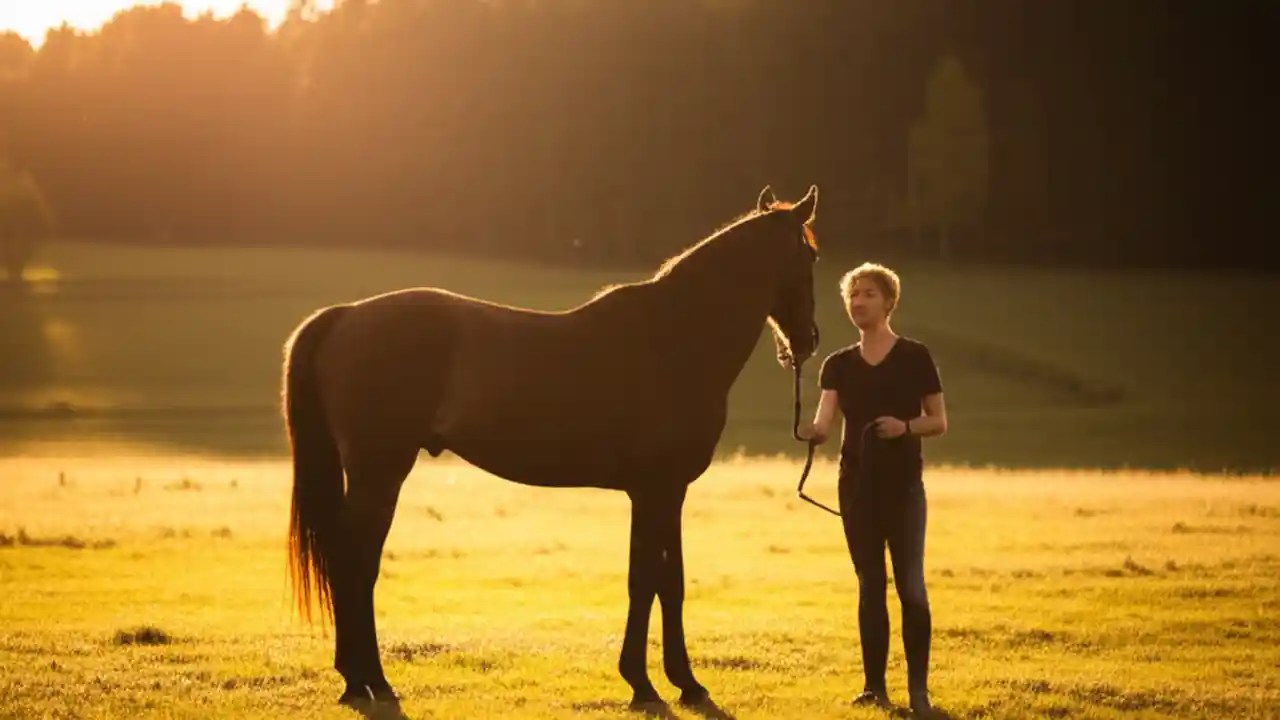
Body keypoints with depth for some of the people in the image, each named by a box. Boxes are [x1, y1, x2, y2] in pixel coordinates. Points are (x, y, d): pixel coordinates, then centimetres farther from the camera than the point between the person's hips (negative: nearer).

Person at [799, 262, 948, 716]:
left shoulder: (915, 357, 0)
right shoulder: (838, 365, 7)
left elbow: (939, 422, 2)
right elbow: (824, 424, -6)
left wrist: (906, 426, -17)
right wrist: (810, 431, -29)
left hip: (903, 484, -3)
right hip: (856, 485, 3)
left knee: (910, 586, -7)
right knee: (870, 586, 6)